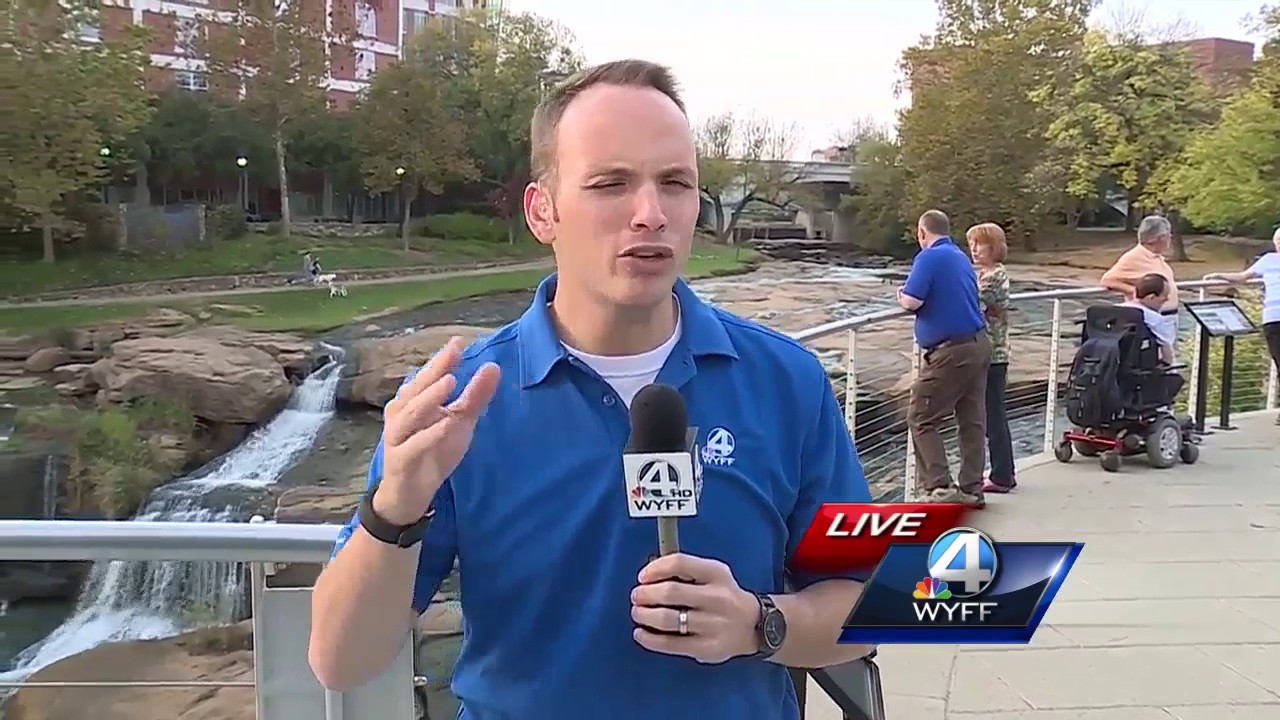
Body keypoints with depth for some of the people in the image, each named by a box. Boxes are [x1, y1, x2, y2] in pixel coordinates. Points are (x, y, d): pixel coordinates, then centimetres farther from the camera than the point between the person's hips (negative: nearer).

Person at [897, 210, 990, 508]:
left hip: (951, 351, -9)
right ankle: (972, 489, 13)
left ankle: (939, 487, -7)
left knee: (921, 418, -1)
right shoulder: (961, 257, 16)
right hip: (978, 344, 9)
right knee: (973, 421, 9)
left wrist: (901, 296, 4)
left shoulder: (929, 257, -10)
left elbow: (912, 302, -18)